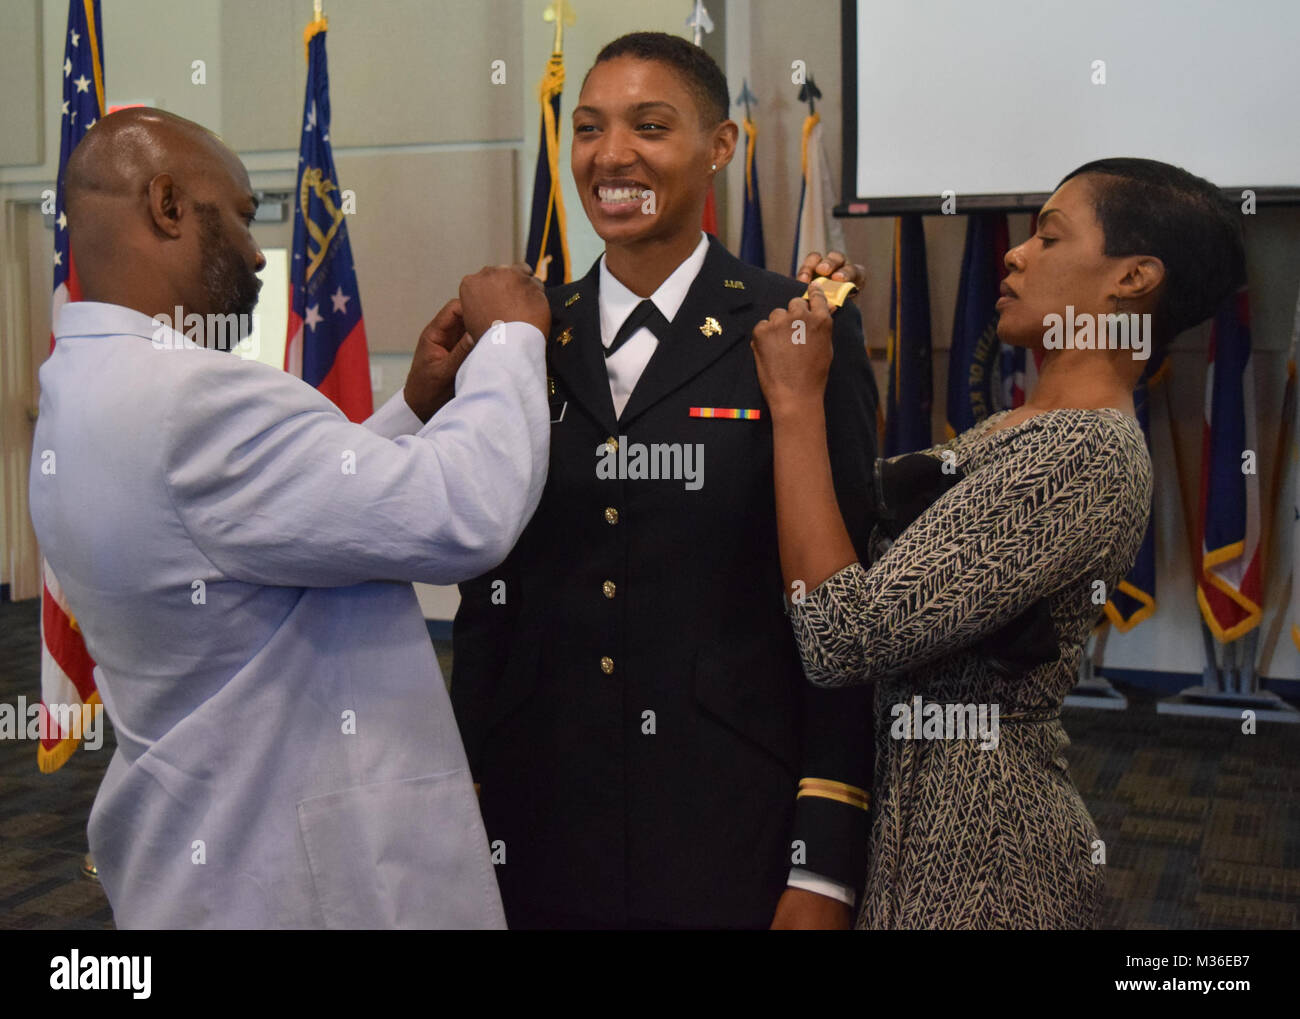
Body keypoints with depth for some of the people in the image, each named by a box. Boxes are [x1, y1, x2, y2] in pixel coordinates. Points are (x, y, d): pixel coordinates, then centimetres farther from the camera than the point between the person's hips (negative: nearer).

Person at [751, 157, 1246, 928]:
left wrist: (797, 400, -23)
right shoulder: (1035, 429, 6)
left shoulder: (1082, 456, -24)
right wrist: (831, 344, 5)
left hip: (969, 837, -9)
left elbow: (843, 638, -29)